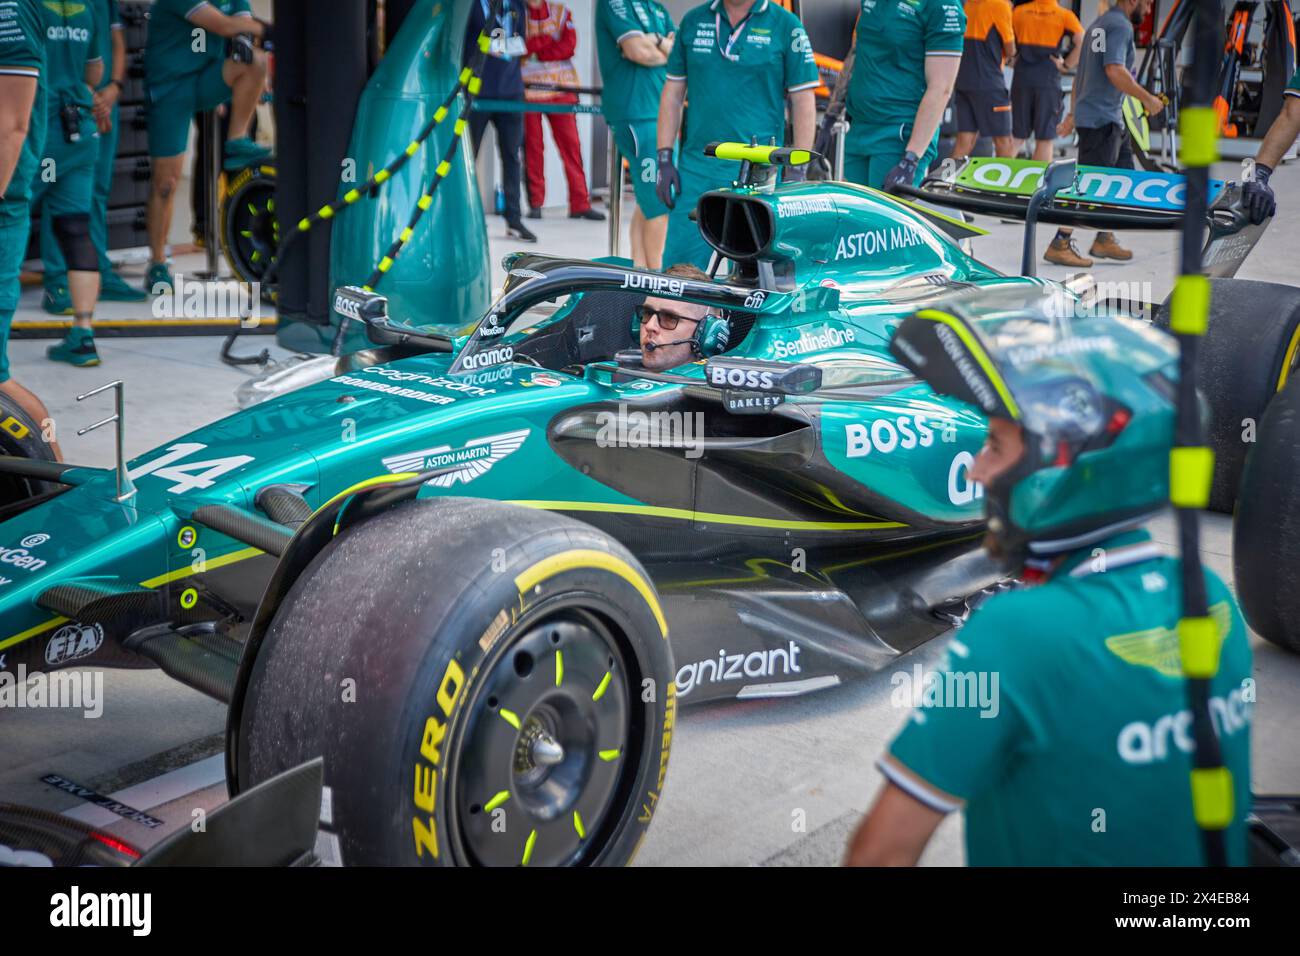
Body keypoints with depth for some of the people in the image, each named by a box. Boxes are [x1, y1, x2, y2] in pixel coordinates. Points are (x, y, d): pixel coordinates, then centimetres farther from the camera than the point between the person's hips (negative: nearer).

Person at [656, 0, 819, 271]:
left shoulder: (785, 25, 2)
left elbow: (803, 101, 1)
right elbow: (673, 93, 14)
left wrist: (797, 171, -5)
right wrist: (665, 159, 6)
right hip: (696, 166, 3)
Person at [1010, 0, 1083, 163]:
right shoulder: (1064, 15, -1)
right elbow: (1082, 43, -12)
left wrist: (1013, 59, 10)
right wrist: (1066, 66, -3)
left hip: (1021, 79, 3)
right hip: (1048, 80, -3)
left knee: (1017, 137, 13)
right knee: (1044, 140, 4)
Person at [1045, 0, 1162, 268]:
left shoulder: (1100, 23, 18)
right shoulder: (1120, 26, -13)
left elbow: (1080, 73, 22)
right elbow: (1115, 70, -24)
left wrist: (1073, 114, 25)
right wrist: (1148, 98, -17)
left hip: (1087, 113, 10)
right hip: (1103, 118, -10)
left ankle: (1104, 240, 23)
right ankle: (1060, 244, -10)